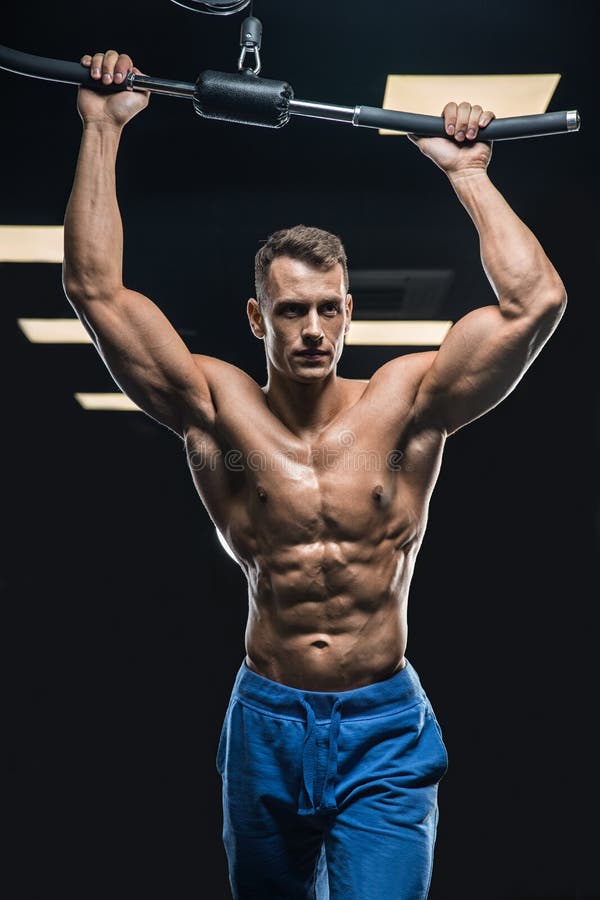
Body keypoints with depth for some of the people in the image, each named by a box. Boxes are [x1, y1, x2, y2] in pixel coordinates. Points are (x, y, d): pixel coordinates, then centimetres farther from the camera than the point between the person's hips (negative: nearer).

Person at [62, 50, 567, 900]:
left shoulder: (405, 402, -4)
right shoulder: (218, 408, -5)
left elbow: (536, 301, -10)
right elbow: (95, 288, -8)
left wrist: (468, 173, -5)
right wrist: (102, 131, -6)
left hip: (385, 732, -1)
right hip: (265, 725, 2)